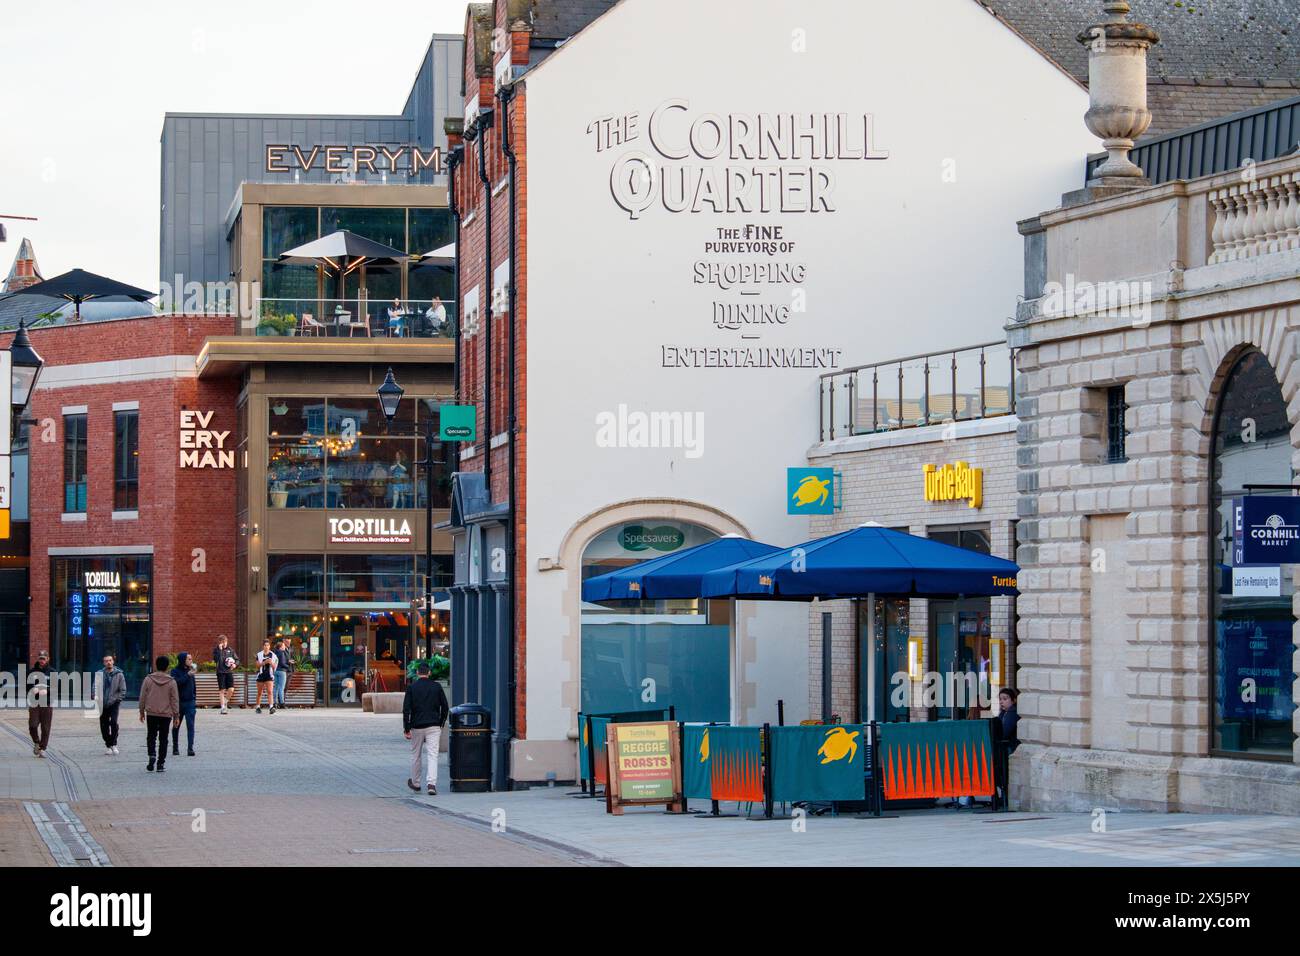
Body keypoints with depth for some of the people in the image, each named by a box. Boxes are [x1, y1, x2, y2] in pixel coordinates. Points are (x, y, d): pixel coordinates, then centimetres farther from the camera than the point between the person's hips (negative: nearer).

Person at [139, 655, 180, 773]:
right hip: (166, 715, 0)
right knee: (163, 739, 7)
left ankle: (152, 755, -12)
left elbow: (142, 697, 1)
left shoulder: (148, 680, -4)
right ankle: (161, 763, 6)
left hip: (151, 714, 0)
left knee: (151, 736, 13)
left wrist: (142, 712, 12)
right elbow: (175, 700, -2)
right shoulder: (171, 682, -5)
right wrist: (176, 715, 5)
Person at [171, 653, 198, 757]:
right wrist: (188, 675, -23)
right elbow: (177, 682, -23)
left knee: (190, 725, -8)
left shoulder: (190, 670, 7)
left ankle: (190, 748, -12)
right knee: (176, 726, 10)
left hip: (190, 702, 2)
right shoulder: (175, 671, -6)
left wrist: (195, 698, 14)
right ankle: (175, 747, 22)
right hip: (178, 702, -2)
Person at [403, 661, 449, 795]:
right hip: (434, 727, 0)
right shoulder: (437, 686, 1)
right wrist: (441, 724, 16)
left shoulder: (412, 688, -3)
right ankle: (432, 783, -20)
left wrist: (406, 729, -4)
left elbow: (406, 710, -7)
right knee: (432, 755, -4)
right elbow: (445, 707, 4)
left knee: (415, 755, 16)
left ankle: (415, 783, 30)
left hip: (417, 727, 0)